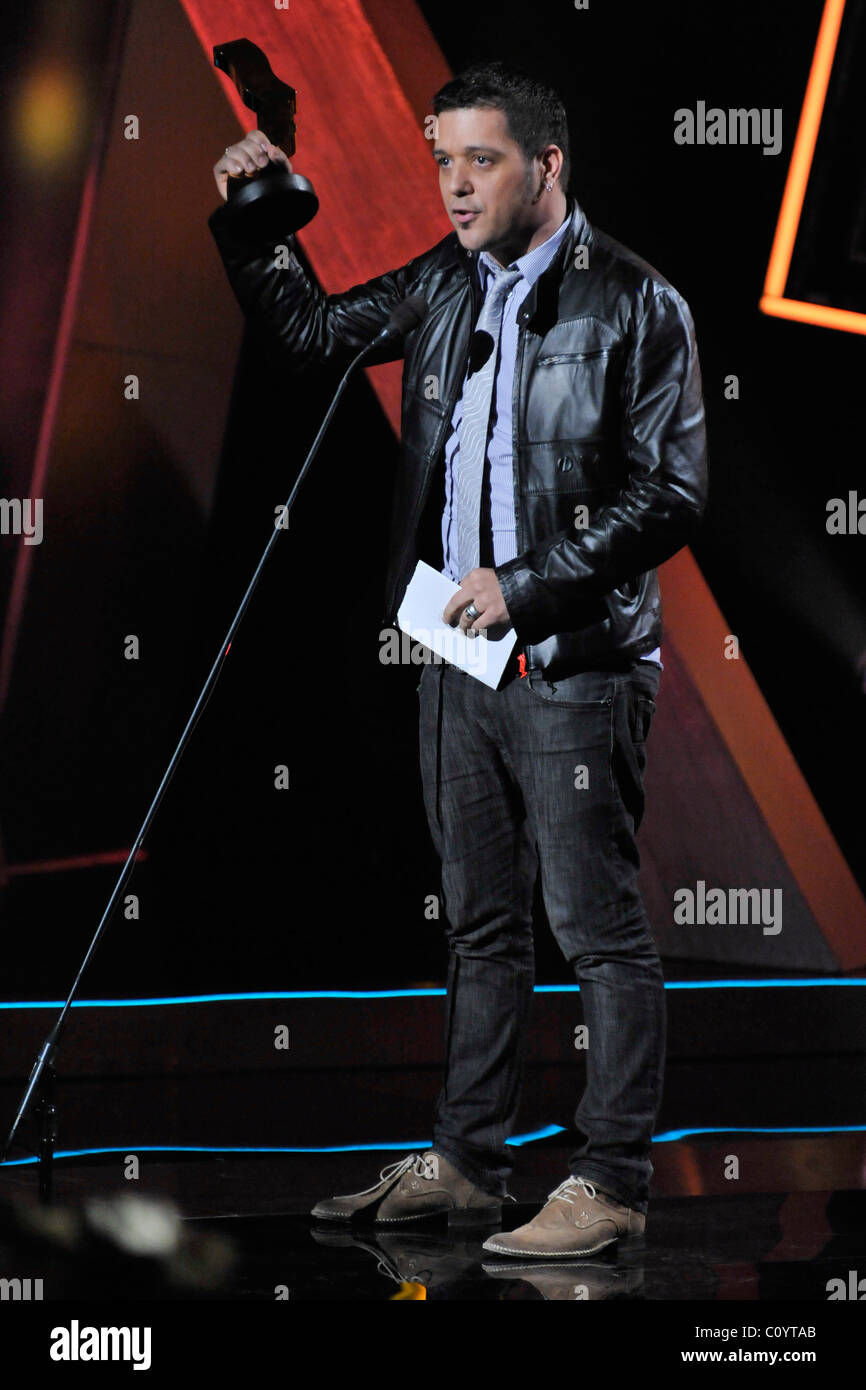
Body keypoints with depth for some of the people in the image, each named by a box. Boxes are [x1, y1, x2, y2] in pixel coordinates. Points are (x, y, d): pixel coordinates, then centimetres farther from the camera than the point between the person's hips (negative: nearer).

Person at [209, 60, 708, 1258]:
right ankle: (466, 1164, 22)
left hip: (576, 662, -7)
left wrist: (525, 583, -16)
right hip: (462, 652, 7)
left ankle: (611, 1183, 3)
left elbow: (670, 495, -12)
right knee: (481, 925, 14)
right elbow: (312, 330, 25)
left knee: (598, 926, -3)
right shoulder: (446, 284, 9)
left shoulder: (632, 303, -9)